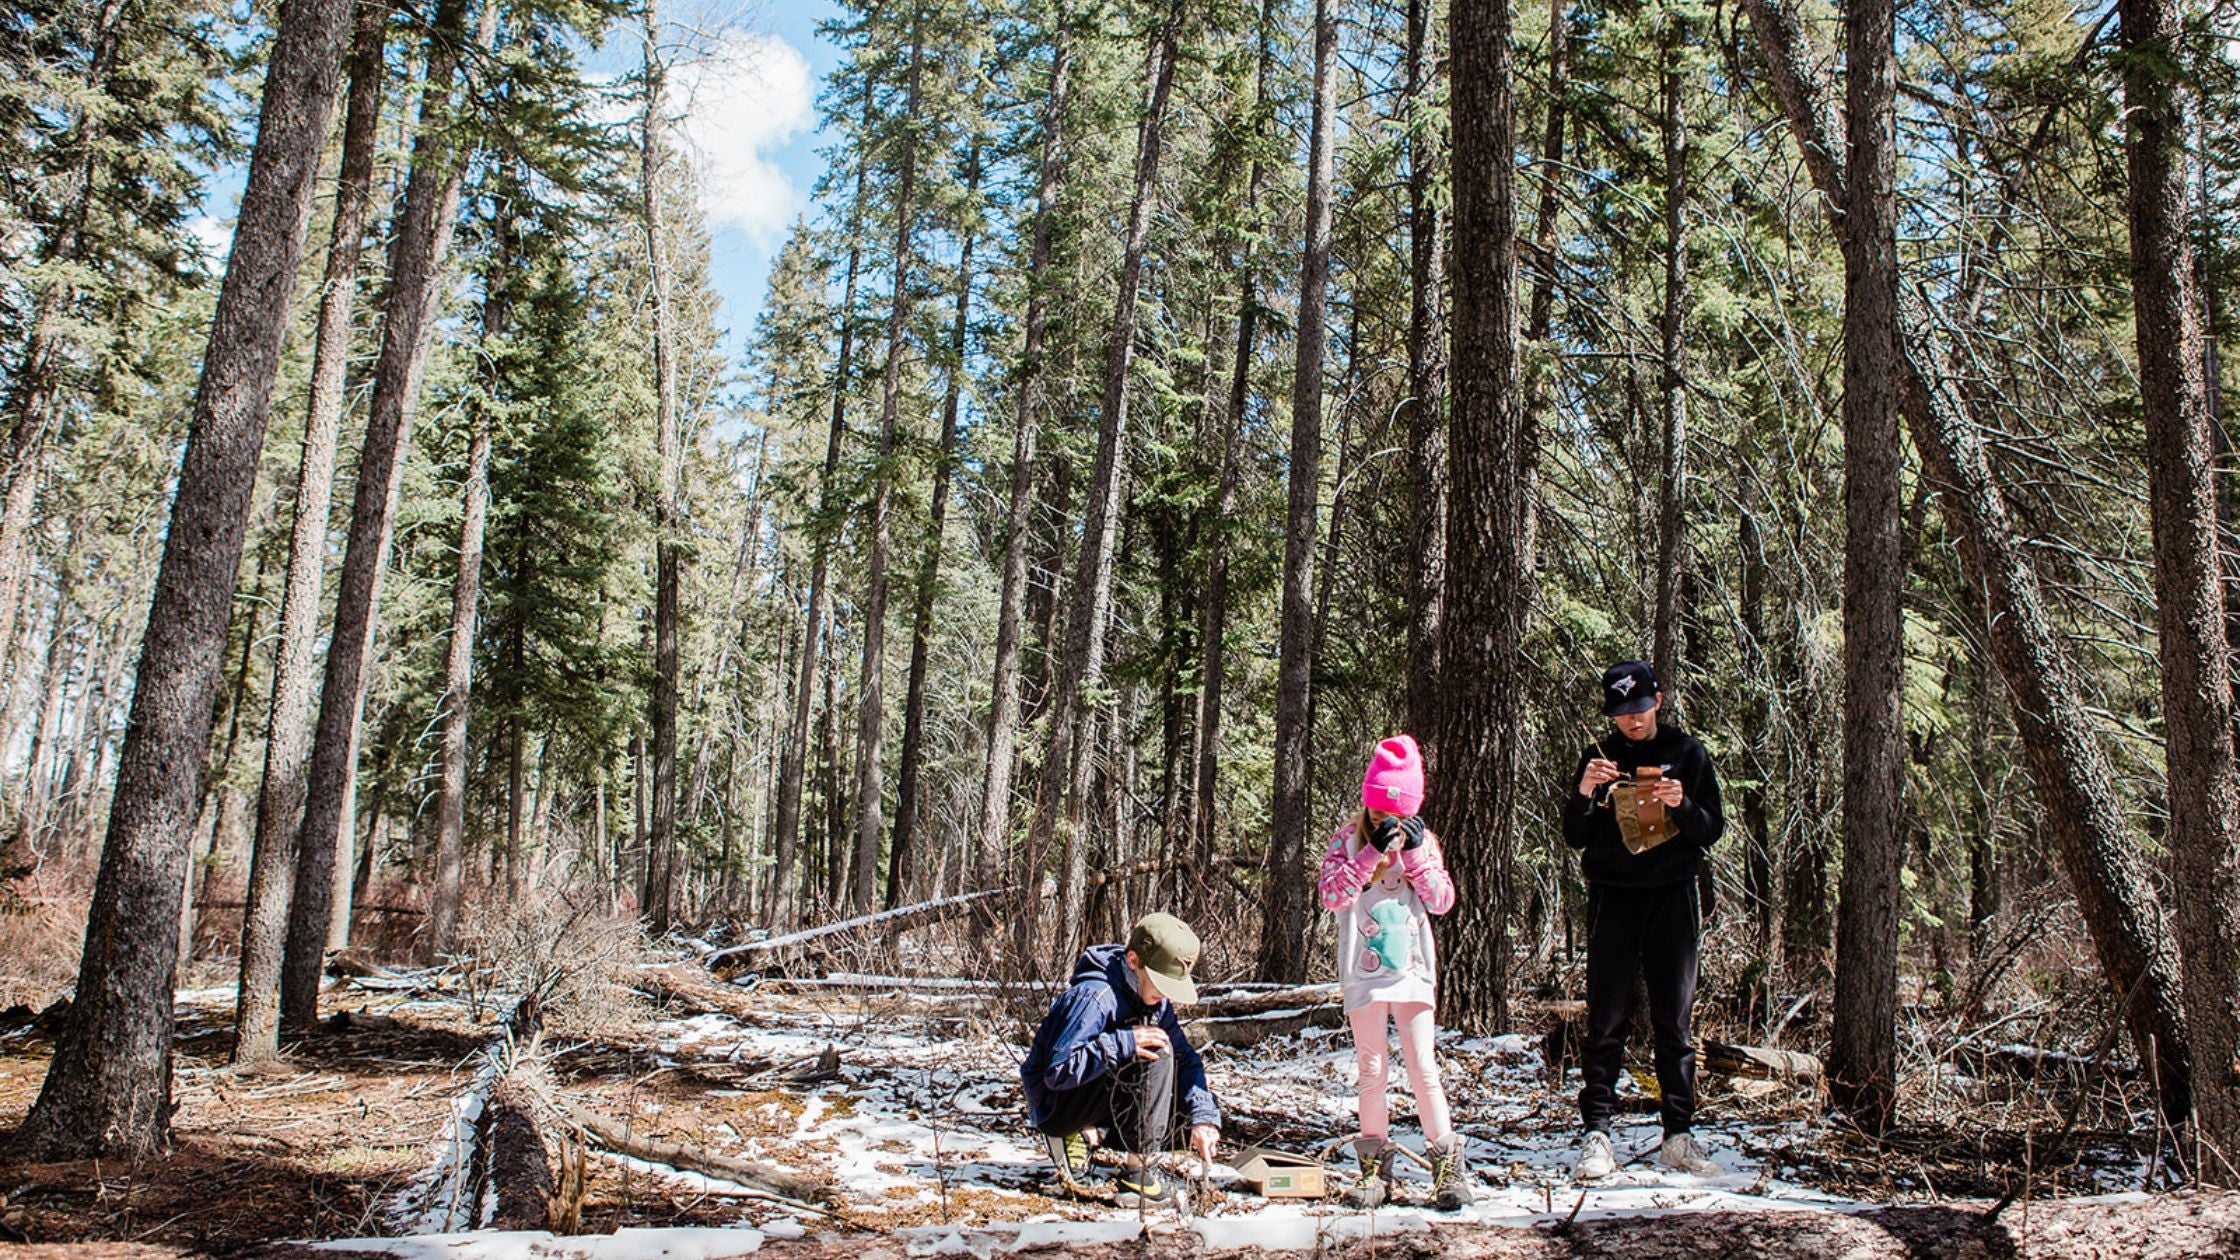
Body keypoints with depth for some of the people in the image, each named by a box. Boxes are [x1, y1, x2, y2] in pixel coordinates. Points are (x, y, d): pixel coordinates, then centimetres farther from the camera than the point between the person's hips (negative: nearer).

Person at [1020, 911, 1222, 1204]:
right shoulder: (1093, 996, -26)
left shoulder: (1156, 1000, -1)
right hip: (1055, 1106, -8)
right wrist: (1124, 1043, -38)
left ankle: (1089, 1132, 3)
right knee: (1155, 1054, -27)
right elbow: (1058, 1072, -30)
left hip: (1097, 1097, 8)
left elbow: (1186, 1059, -1)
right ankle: (1138, 1168, -18)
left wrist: (1204, 1117, -15)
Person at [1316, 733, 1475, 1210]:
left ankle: (1448, 1162, 7)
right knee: (1370, 1068, 5)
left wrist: (1415, 852, -9)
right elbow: (1331, 894, -14)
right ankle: (1375, 1164, 15)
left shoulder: (1422, 841, 6)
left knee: (1422, 1064, -2)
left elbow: (1442, 901, 0)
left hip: (1411, 968, 1)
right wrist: (1373, 852, -20)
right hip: (1363, 970, -1)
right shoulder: (1349, 839, 0)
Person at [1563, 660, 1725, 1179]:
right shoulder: (1599, 757, 4)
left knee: (1674, 1021, 3)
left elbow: (1712, 831, 3)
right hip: (1613, 899, 0)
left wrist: (1682, 805, -17)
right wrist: (1584, 793, -16)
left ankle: (1678, 1136, 8)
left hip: (1672, 898, 1)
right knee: (1606, 1022, -2)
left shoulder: (1687, 753, 5)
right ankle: (1596, 1134, 0)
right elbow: (1575, 839, 2)